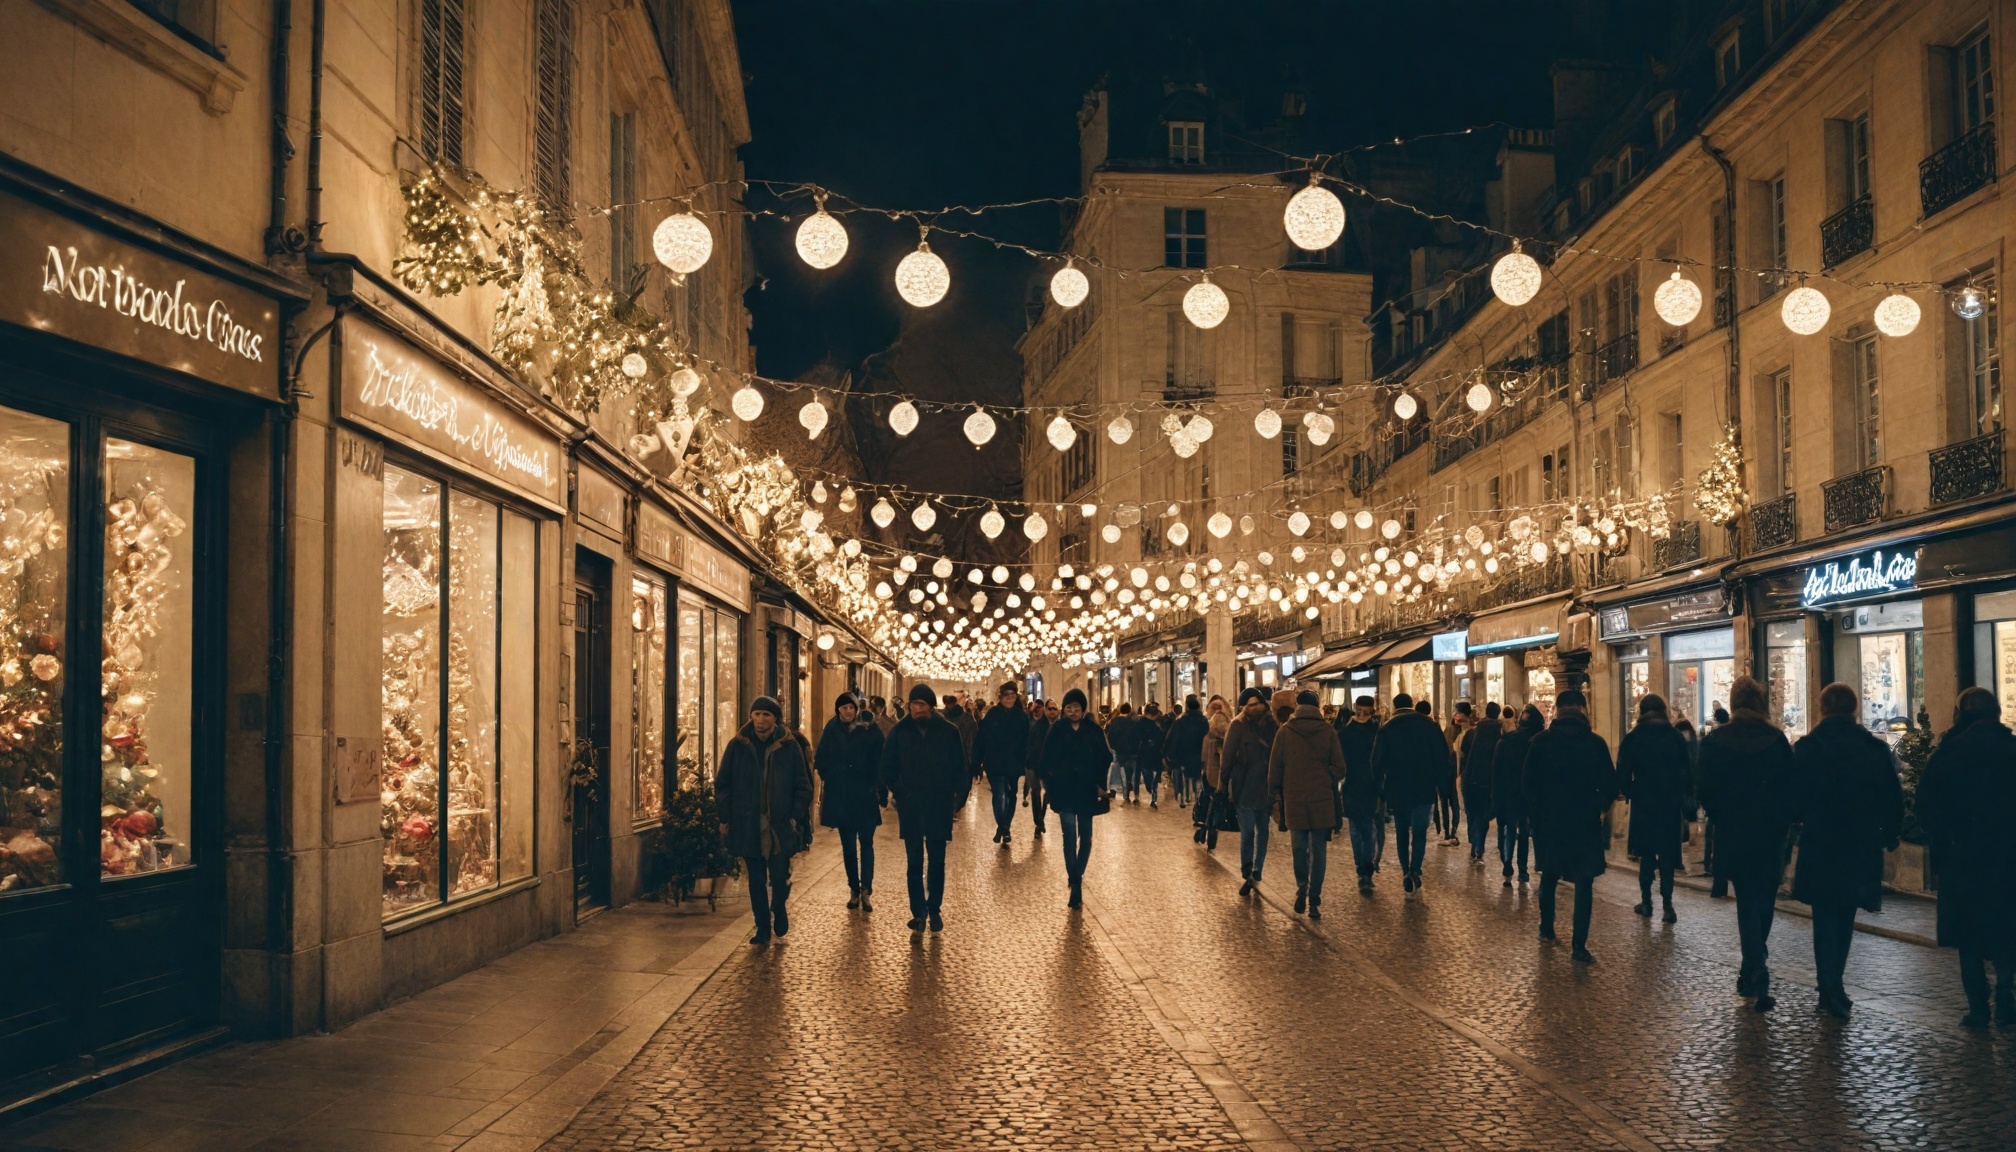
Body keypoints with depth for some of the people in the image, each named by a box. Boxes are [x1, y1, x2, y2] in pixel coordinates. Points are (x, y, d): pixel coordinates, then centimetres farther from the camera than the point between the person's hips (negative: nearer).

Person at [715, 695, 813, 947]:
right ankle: (762, 928, 18)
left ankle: (778, 910, 27)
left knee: (779, 876, -4)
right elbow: (722, 784, 8)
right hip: (747, 826, 1)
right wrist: (725, 818, 2)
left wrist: (796, 817, -4)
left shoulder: (790, 747, 1)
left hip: (781, 826, -1)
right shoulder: (737, 747, 3)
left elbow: (803, 787, 5)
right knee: (756, 880, 6)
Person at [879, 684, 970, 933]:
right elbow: (888, 768, 6)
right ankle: (919, 911, 12)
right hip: (910, 807, 0)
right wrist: (898, 791, -1)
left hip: (939, 807, 0)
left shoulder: (948, 732, -3)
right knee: (915, 862, 5)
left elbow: (960, 767, 1)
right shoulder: (899, 732, -1)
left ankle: (934, 910, 19)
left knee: (937, 861, 9)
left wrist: (959, 794, -6)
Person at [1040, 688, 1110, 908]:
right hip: (1064, 790, -1)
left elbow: (1104, 759, 2)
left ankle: (1075, 877, 21)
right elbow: (1047, 759, 1)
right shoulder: (1057, 730, -1)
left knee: (1085, 836, 6)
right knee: (1070, 835, -9)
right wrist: (1048, 783, -5)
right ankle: (1076, 884, -9)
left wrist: (1102, 786, -6)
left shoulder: (1094, 731, 0)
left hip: (1086, 791, 2)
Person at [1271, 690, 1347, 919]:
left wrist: (1274, 795, 11)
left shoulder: (1285, 731, -3)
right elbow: (1339, 768, -4)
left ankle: (1302, 889, -2)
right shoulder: (1328, 731, -4)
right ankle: (1314, 900, 5)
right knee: (1319, 850, 6)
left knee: (1299, 847, 14)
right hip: (1322, 799, 0)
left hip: (1294, 799, 0)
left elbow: (1274, 767, 0)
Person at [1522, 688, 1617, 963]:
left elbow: (1529, 783, -3)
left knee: (1548, 876, 21)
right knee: (1584, 882, 2)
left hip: (1548, 821, 2)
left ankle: (1547, 929, 30)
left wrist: (1536, 811, 10)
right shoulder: (1595, 742, -8)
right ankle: (1579, 945, -3)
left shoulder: (1541, 741, -4)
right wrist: (1597, 806, 12)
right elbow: (1610, 785, -6)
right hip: (1585, 823, -2)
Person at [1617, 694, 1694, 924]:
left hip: (1643, 803, -1)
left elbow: (1623, 773, -5)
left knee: (1646, 853, 10)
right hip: (1671, 803, 1)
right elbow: (1687, 772, 1)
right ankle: (1667, 903, -3)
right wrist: (1684, 799, 8)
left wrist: (1630, 793, 10)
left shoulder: (1632, 738, -3)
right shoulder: (1676, 737, 1)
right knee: (1668, 853, 5)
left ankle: (1646, 901, 9)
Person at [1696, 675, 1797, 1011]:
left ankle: (1756, 982, -5)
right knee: (1763, 907, 15)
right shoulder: (1776, 739, -6)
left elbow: (1705, 791, -4)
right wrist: (1783, 823, 8)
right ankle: (1753, 976, 26)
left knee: (1748, 907, 5)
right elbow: (1790, 788, -4)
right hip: (1771, 835, 1)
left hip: (1733, 835, -1)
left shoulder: (1715, 741, -7)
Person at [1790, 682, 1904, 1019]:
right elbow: (1893, 799, -1)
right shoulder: (1876, 749, -4)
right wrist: (1889, 834, 13)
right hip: (1861, 847, 2)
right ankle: (1833, 988, 23)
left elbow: (1794, 798, -7)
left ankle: (1831, 990, -6)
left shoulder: (1806, 748, -9)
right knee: (1845, 917, 16)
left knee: (1825, 917, 5)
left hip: (1819, 844, -2)